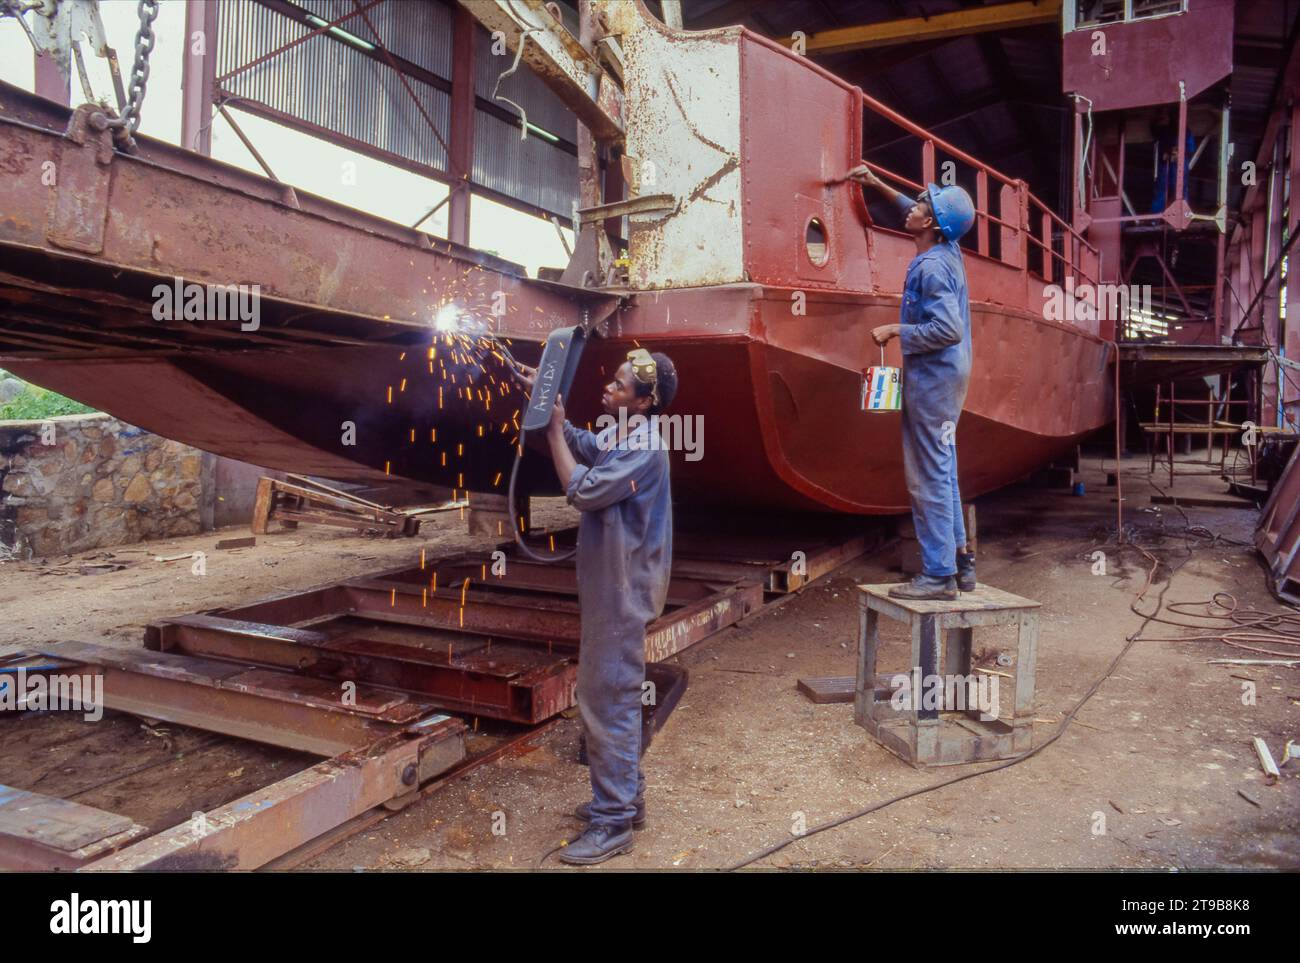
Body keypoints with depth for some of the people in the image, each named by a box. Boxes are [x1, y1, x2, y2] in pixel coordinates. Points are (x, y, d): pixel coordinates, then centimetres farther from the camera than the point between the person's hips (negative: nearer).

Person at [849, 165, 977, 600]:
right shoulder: (949, 250, 10)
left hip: (932, 377, -10)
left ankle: (938, 574, -4)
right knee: (942, 472, 15)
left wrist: (895, 330, -17)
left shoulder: (931, 268, -19)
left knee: (928, 476, -8)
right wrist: (877, 184, 31)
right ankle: (958, 561, 22)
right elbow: (915, 213, 30)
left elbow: (948, 328, -26)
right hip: (948, 374, 10)